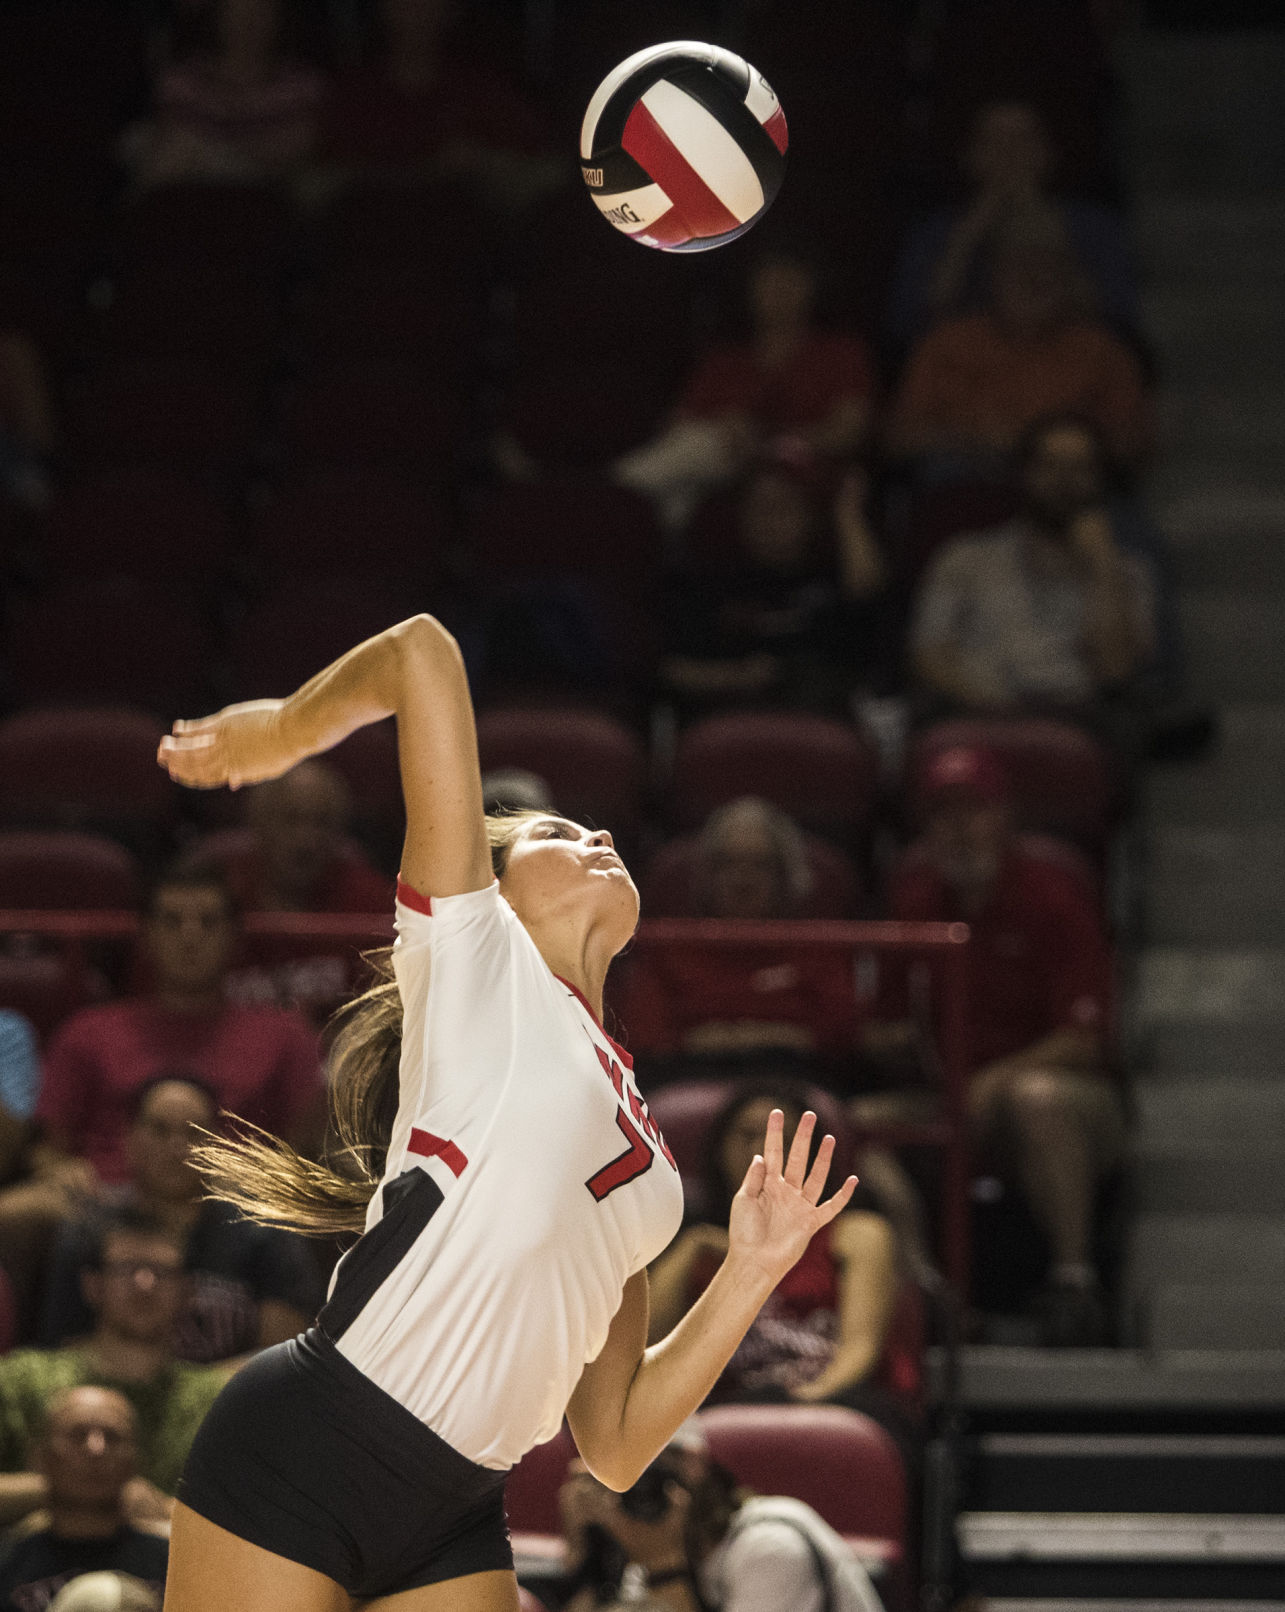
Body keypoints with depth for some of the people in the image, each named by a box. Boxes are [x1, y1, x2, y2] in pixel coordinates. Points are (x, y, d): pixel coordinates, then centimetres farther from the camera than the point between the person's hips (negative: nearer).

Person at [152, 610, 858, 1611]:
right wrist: (284, 731, 13)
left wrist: (750, 1274, 11)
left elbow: (614, 1445, 18)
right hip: (303, 1452, -7)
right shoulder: (470, 949, 5)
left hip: (454, 1524, 7)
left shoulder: (646, 1163, 22)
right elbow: (422, 653, -2)